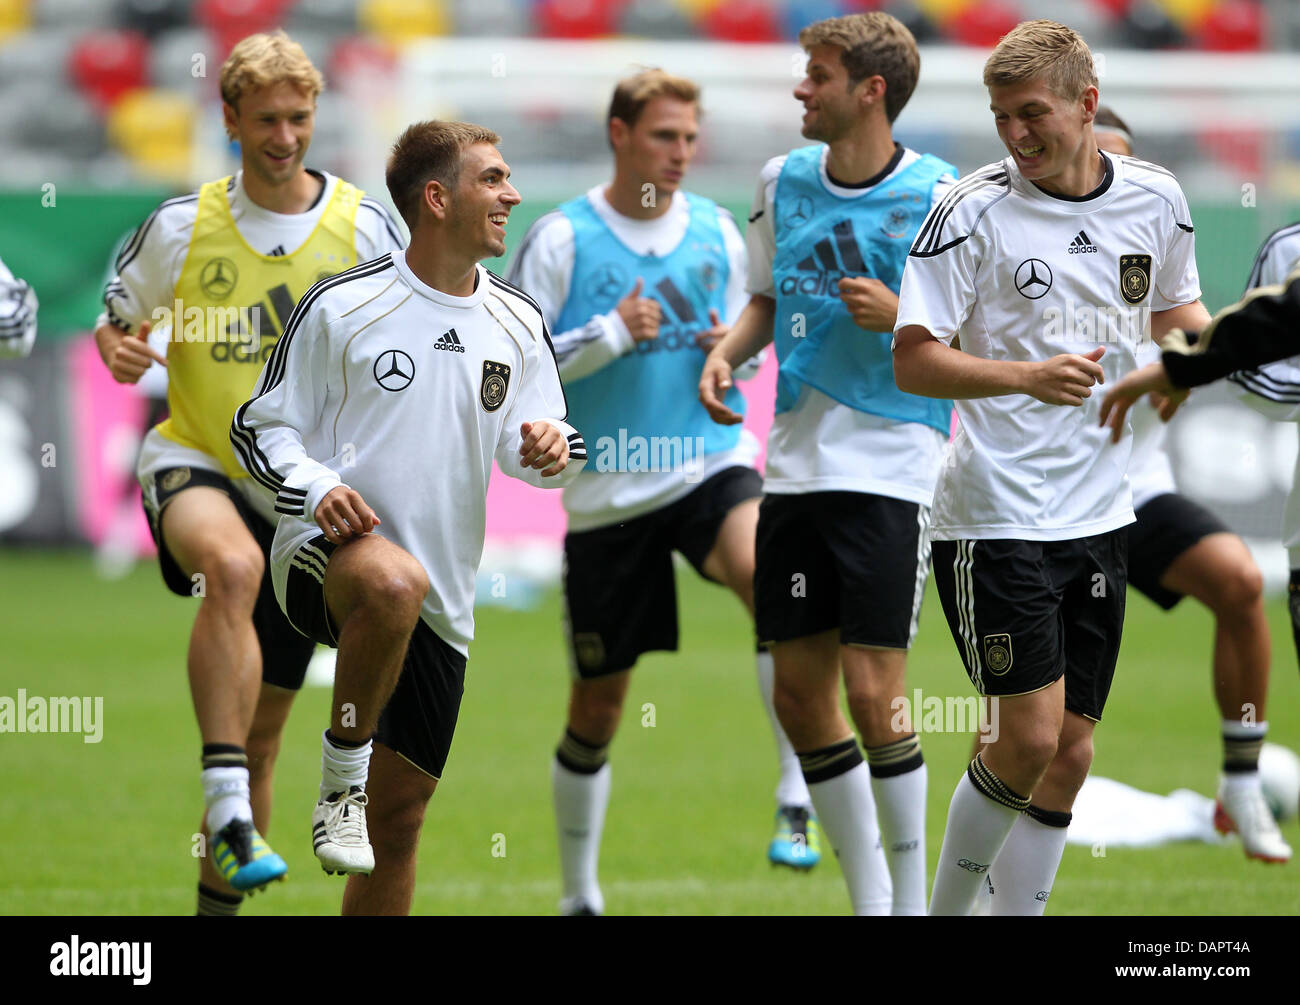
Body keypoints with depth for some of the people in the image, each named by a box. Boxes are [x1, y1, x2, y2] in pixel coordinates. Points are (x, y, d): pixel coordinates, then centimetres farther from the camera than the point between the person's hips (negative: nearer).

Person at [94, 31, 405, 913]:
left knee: (261, 734, 7)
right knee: (233, 565, -39)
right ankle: (230, 813, -45)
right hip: (196, 465, -2)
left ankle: (220, 902, 23)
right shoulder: (181, 226, 1)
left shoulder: (365, 226, 0)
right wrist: (116, 345, -9)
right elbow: (117, 316, 14)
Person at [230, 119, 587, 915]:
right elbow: (261, 428, 1)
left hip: (443, 607, 5)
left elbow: (543, 447, 13)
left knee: (400, 817, 4)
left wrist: (551, 449, -11)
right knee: (396, 580, -41)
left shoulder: (518, 324, 9)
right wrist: (317, 491, -18)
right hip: (325, 552, -5)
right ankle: (342, 776, -22)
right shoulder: (341, 306, -4)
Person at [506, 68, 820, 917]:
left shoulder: (716, 233, 7)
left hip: (713, 464, 1)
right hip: (609, 493, -1)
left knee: (768, 572, -33)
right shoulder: (562, 240, -4)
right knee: (599, 701, 7)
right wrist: (612, 334, -18)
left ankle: (797, 797, -30)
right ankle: (579, 894, 25)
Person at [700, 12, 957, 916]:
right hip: (797, 461, 6)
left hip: (892, 466, -6)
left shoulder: (938, 197, -9)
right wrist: (728, 352, 4)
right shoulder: (783, 181, 8)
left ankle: (911, 898, 3)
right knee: (799, 690, 6)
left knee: (873, 689, -11)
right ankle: (869, 899, 18)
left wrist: (901, 318, -19)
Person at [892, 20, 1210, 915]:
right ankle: (945, 909, 8)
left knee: (1071, 751, 5)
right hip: (997, 515, -5)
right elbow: (914, 361, -11)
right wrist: (1031, 377, -25)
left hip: (1101, 511, 5)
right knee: (1030, 737, -11)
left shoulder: (1156, 199, 5)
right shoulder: (974, 211, -9)